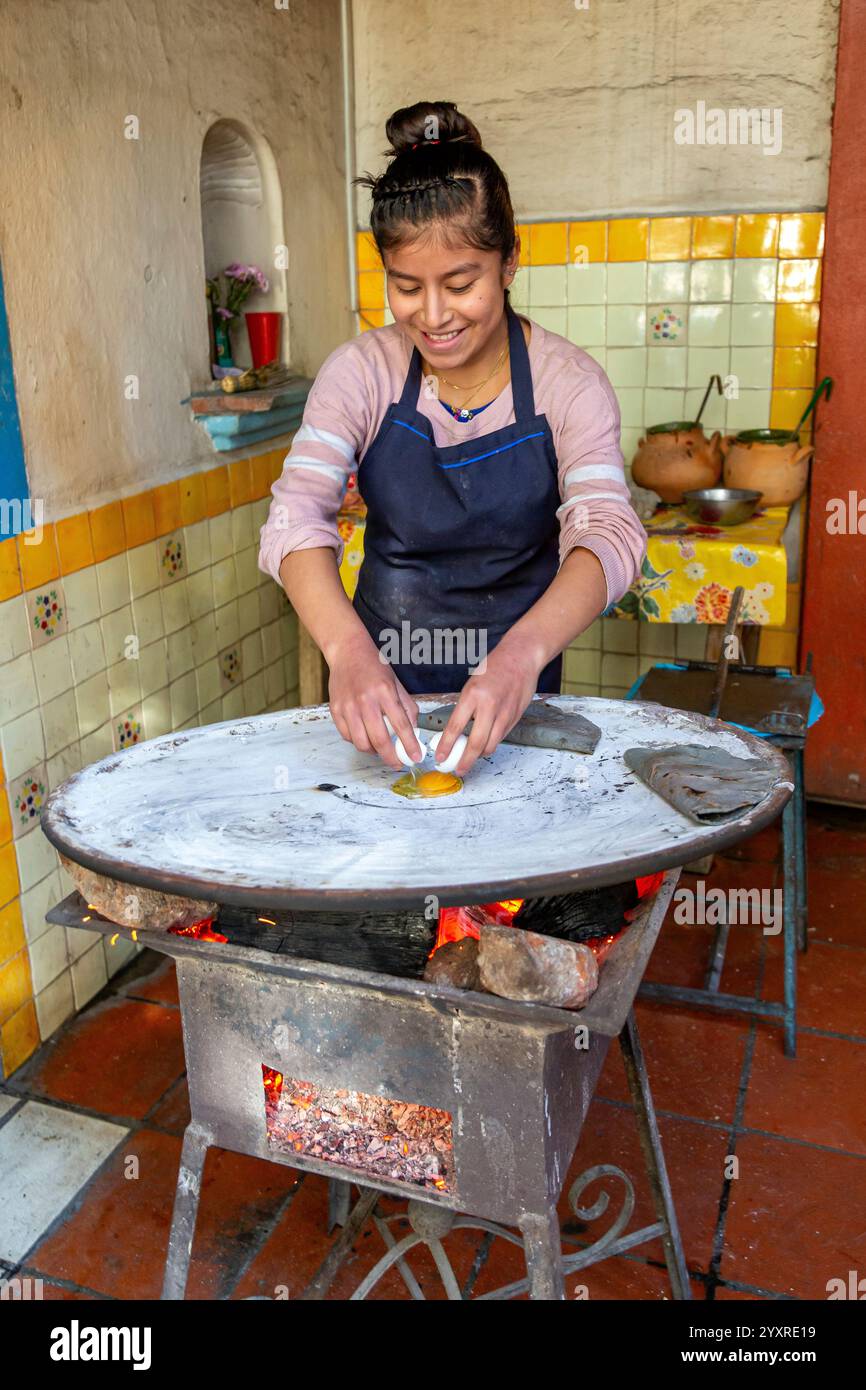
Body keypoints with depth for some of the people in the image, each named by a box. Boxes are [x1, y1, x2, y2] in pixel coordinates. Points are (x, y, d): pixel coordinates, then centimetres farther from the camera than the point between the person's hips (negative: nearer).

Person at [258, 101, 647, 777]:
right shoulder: (361, 372, -6)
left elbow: (607, 533, -22)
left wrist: (524, 651, -42)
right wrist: (348, 647, -37)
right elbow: (297, 520, -17)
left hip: (515, 684, 0)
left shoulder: (568, 383, -9)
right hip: (381, 677, 1)